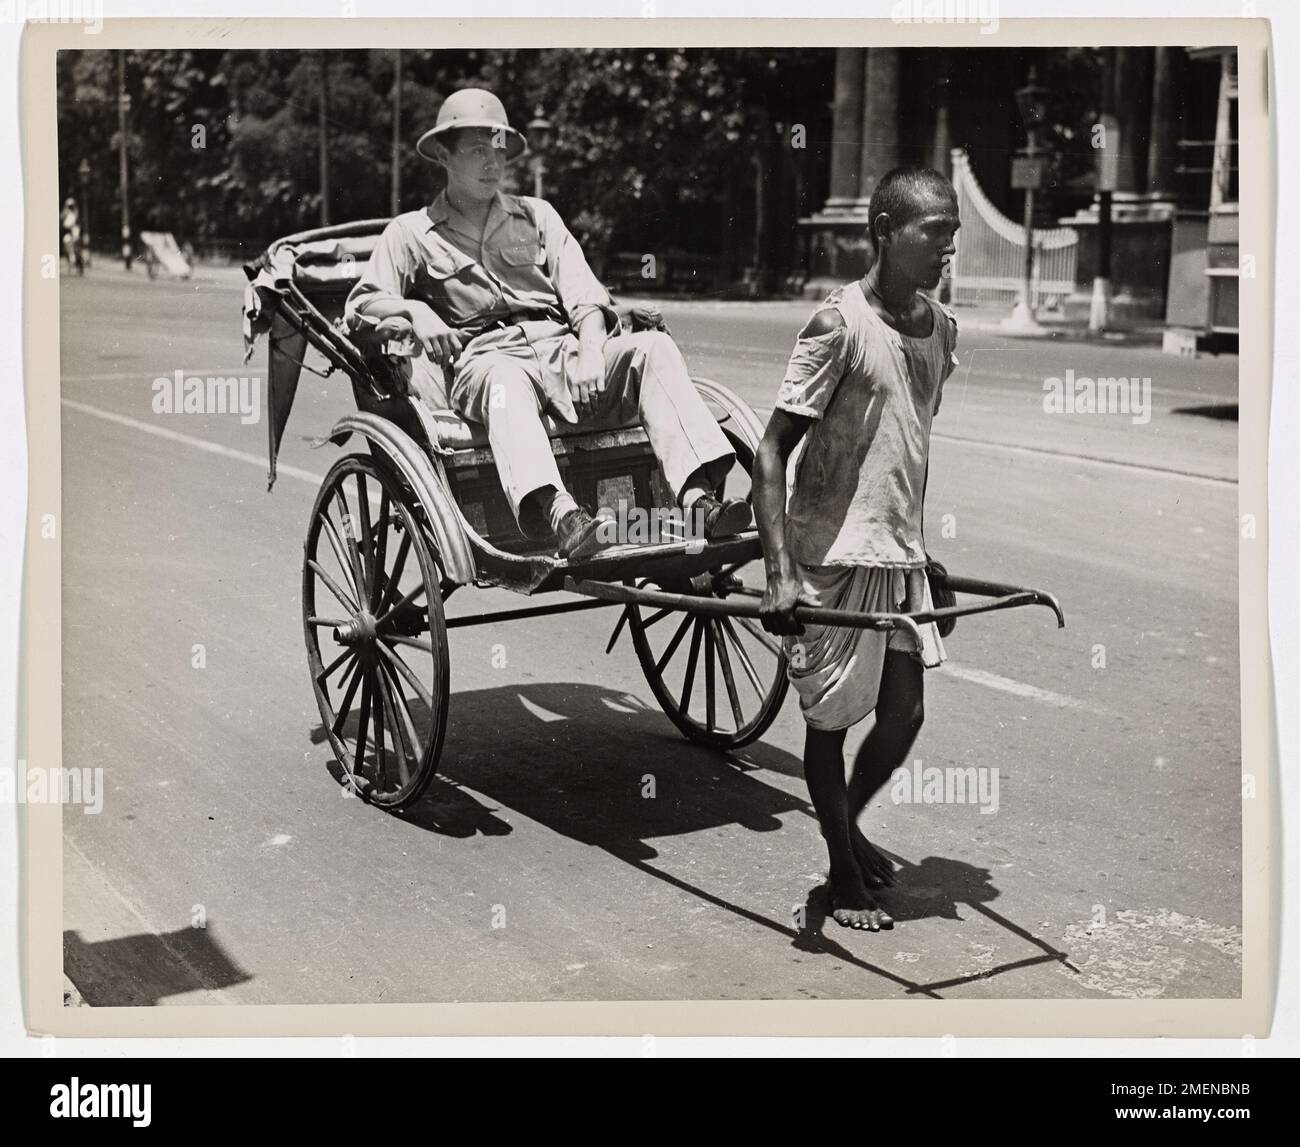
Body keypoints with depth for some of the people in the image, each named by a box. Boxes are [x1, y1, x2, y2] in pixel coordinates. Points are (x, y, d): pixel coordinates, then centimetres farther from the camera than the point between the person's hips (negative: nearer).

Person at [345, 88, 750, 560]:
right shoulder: (411, 233, 16)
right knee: (503, 378, -39)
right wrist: (414, 309, -15)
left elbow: (584, 295, 12)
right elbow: (360, 304, 6)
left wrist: (592, 352, -9)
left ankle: (698, 499, -40)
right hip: (487, 358, -3)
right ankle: (560, 515, -62)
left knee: (654, 346, -23)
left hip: (563, 349, 3)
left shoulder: (537, 215, 23)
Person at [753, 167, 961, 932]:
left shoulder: (942, 329, 6)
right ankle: (845, 875, 22)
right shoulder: (840, 324, -16)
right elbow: (773, 449, -17)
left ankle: (847, 825, 36)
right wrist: (780, 575, -24)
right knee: (832, 717, 6)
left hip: (902, 554, 7)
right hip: (834, 556, -7)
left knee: (905, 712, 11)